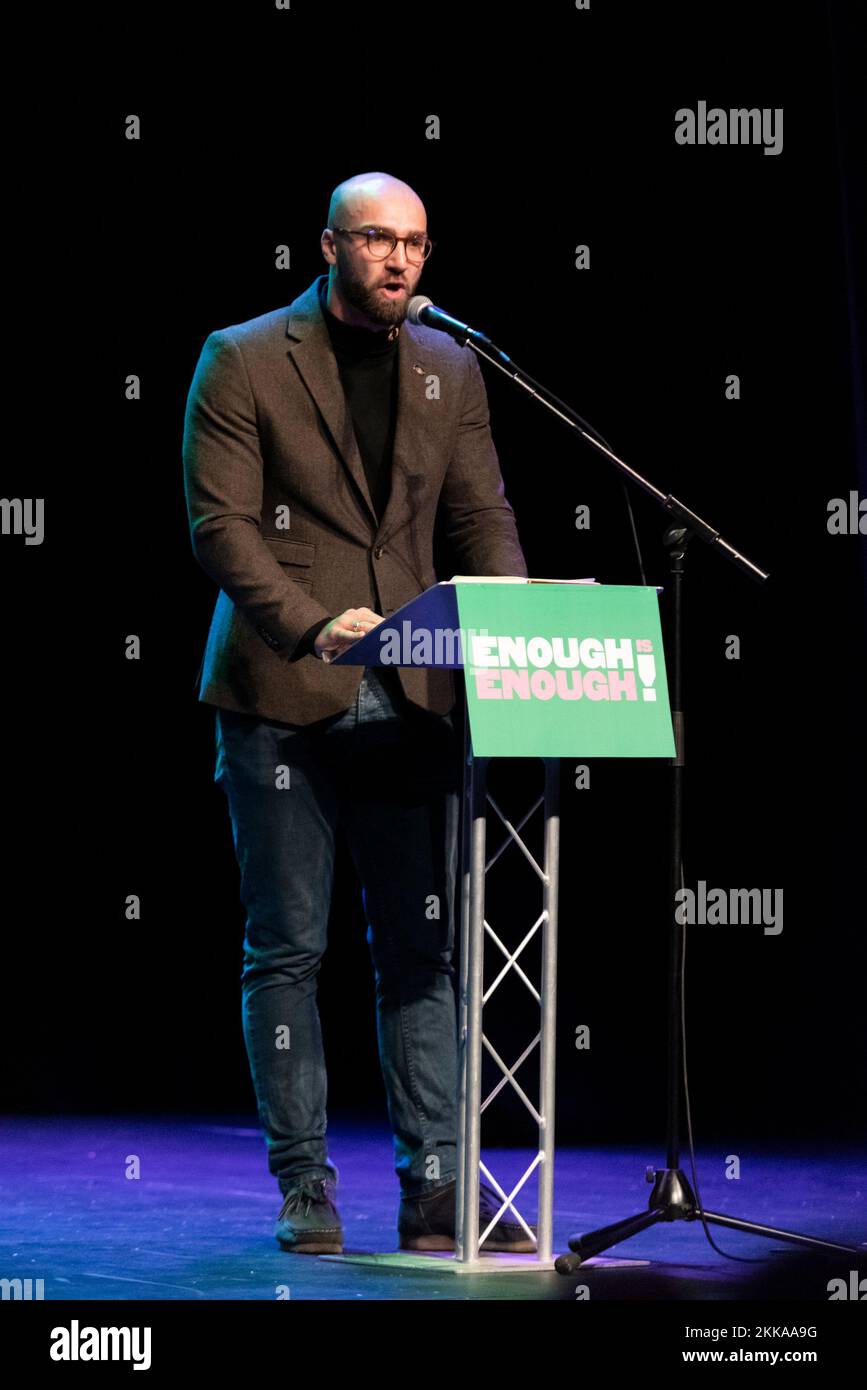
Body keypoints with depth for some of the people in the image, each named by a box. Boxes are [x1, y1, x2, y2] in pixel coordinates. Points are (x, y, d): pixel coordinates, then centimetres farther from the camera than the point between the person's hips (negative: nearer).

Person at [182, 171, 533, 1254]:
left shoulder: (449, 372, 13)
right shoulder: (243, 361, 0)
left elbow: (482, 518, 12)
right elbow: (220, 525, -6)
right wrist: (313, 623, -19)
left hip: (410, 702, 4)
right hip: (281, 699, -4)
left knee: (423, 949, 1)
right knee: (287, 949, 0)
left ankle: (434, 1187, 3)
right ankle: (304, 1184, 8)